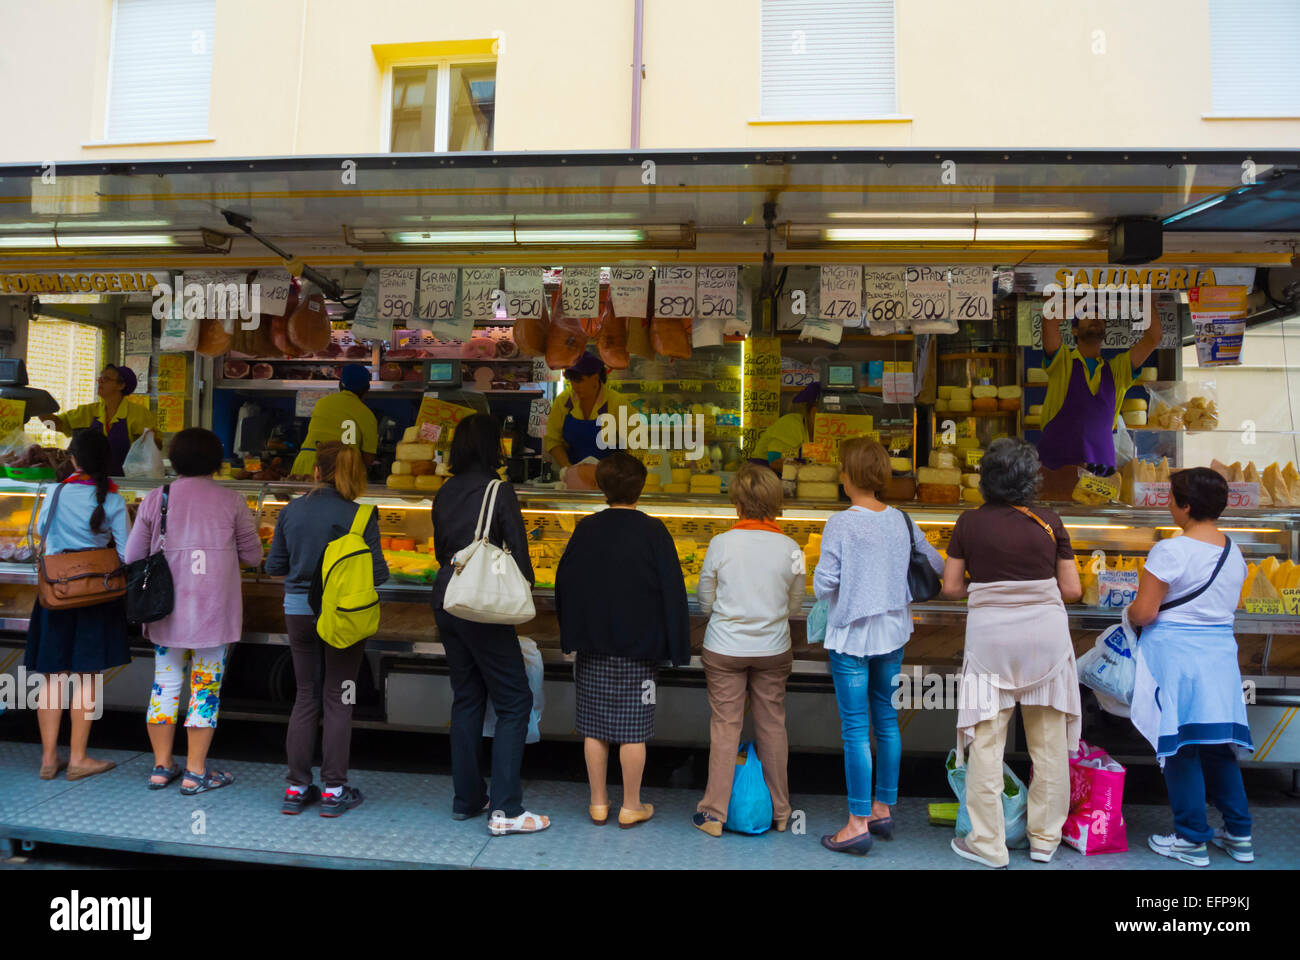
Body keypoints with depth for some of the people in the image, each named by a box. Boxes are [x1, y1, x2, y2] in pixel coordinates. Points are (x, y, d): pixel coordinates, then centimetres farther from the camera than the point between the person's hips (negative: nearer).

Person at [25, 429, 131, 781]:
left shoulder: (57, 494, -3)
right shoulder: (114, 501, -7)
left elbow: (40, 531, 13)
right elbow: (123, 553, -7)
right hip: (98, 592, -2)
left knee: (52, 676, 10)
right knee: (87, 678, 6)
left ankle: (49, 758, 16)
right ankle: (78, 759, 11)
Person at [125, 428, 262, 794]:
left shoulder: (155, 499, 1)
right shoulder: (231, 501, -5)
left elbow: (132, 556, 5)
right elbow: (253, 556, 0)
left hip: (167, 610, 3)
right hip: (214, 610, -3)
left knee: (165, 683, 14)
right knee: (206, 687, 4)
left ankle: (162, 766, 23)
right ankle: (195, 772, 11)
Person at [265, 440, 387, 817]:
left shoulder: (291, 511, -1)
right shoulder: (360, 517, -12)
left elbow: (274, 566, 5)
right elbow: (377, 573, -12)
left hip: (299, 609, 3)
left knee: (306, 696, 14)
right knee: (337, 699, 8)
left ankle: (297, 788, 20)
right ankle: (334, 789, 13)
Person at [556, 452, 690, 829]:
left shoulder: (585, 530, -1)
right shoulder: (653, 532, -7)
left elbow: (564, 583, 5)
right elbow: (672, 591, -7)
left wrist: (570, 636, 15)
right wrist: (677, 648, -1)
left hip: (592, 649, 2)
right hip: (638, 648, -2)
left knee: (594, 728, 10)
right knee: (633, 731, 6)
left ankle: (598, 803, 21)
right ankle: (631, 806, 16)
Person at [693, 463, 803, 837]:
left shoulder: (721, 543, -12)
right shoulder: (790, 548, -8)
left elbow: (705, 602, -4)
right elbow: (794, 606, 2)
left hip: (725, 649, -1)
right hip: (773, 650, 2)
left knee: (725, 726, 8)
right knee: (772, 726, 14)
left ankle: (714, 813, 16)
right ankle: (780, 812, 27)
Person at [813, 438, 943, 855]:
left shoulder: (840, 524, -17)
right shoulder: (902, 521, 0)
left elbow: (824, 585, -18)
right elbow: (936, 566, 10)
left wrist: (826, 588, 5)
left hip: (852, 636, -6)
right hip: (893, 633, 6)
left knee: (856, 729, 1)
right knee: (887, 721, 16)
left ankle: (859, 824, 8)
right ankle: (883, 809, 29)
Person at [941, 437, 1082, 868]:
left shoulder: (970, 523, -5)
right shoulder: (1049, 523, -3)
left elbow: (951, 587, -3)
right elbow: (1072, 590, 1)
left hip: (990, 634, -2)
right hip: (1046, 634, 2)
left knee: (986, 744, 6)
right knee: (1049, 744, 14)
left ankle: (987, 844, 14)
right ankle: (1045, 840, 26)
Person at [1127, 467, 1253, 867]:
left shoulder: (1171, 551, -17)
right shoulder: (1234, 552, 6)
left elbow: (1143, 613, -16)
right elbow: (1224, 605, 14)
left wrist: (1130, 611, 4)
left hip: (1176, 653, -7)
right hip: (1221, 653, 7)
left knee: (1181, 747, 3)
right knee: (1219, 743, 16)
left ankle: (1192, 840, 11)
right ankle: (1238, 834, 24)